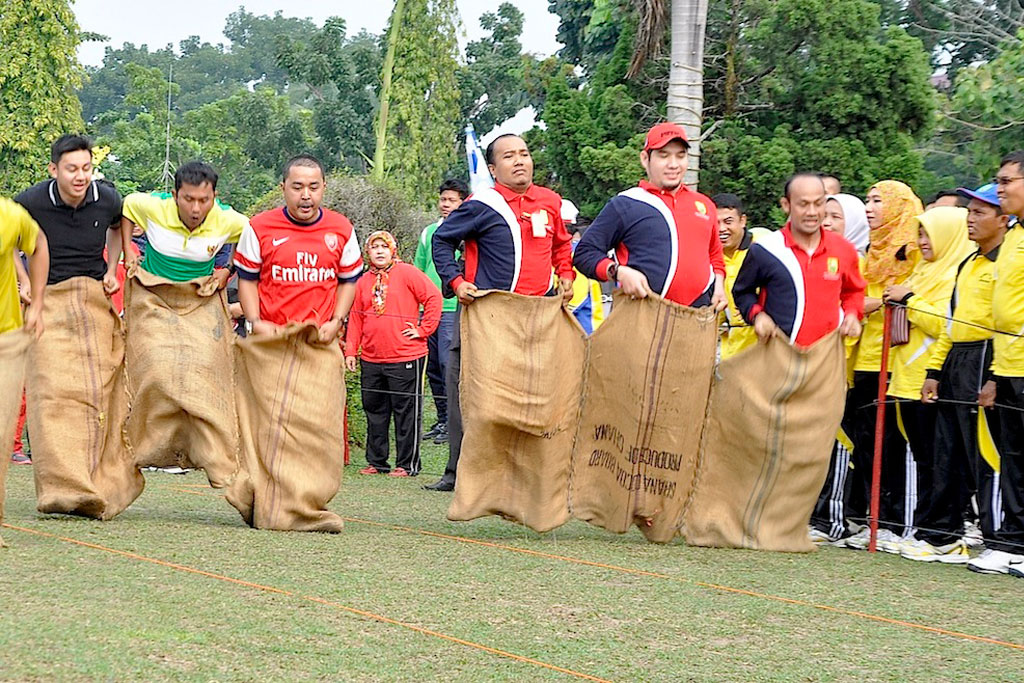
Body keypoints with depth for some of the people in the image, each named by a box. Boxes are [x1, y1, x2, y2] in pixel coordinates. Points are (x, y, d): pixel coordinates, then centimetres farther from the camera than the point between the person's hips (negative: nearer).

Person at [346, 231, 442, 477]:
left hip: (405, 357, -5)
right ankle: (376, 461, 21)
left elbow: (433, 296, -7)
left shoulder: (406, 273, -3)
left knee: (406, 412, -1)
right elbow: (356, 318, 15)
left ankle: (407, 464, 6)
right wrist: (350, 351, 9)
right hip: (371, 360, 5)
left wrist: (423, 329, -8)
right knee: (374, 411, 11)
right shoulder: (363, 282, 11)